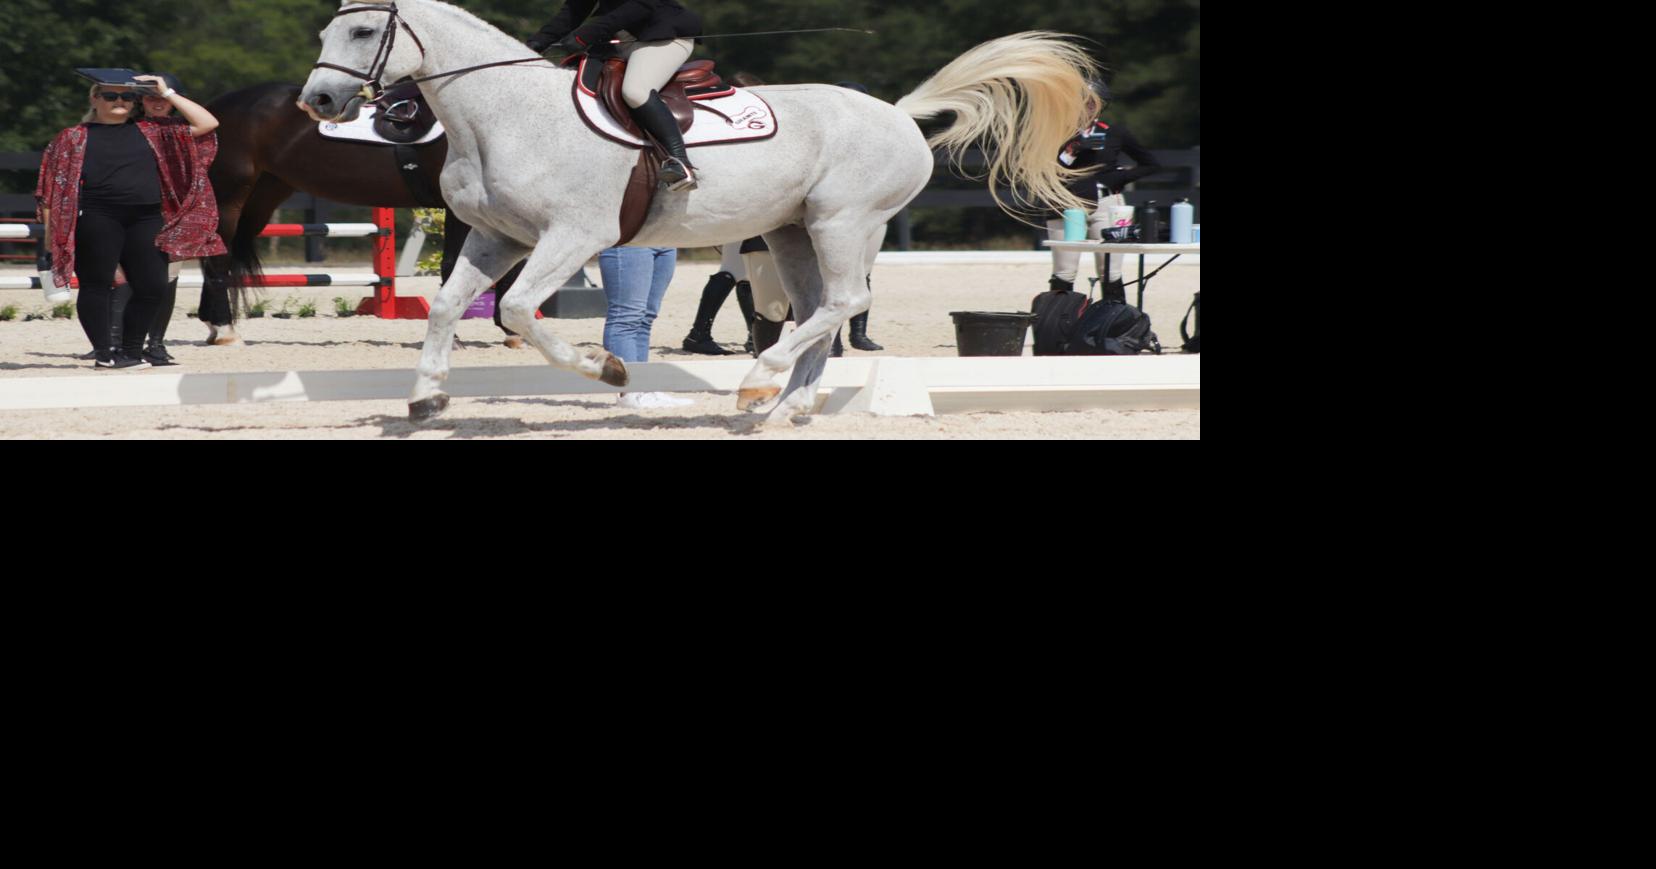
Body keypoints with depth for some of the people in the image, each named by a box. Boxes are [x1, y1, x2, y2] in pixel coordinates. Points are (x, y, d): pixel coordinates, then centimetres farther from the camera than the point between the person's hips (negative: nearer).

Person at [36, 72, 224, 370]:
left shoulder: (149, 133, 16)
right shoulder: (74, 138, 9)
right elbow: (54, 185, 4)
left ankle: (131, 352, 11)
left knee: (153, 288, -2)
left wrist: (167, 93, 10)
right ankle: (104, 353, 4)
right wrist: (51, 231, -5)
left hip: (146, 222, 3)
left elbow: (207, 123, 13)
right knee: (98, 284, -2)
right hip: (98, 221, -3)